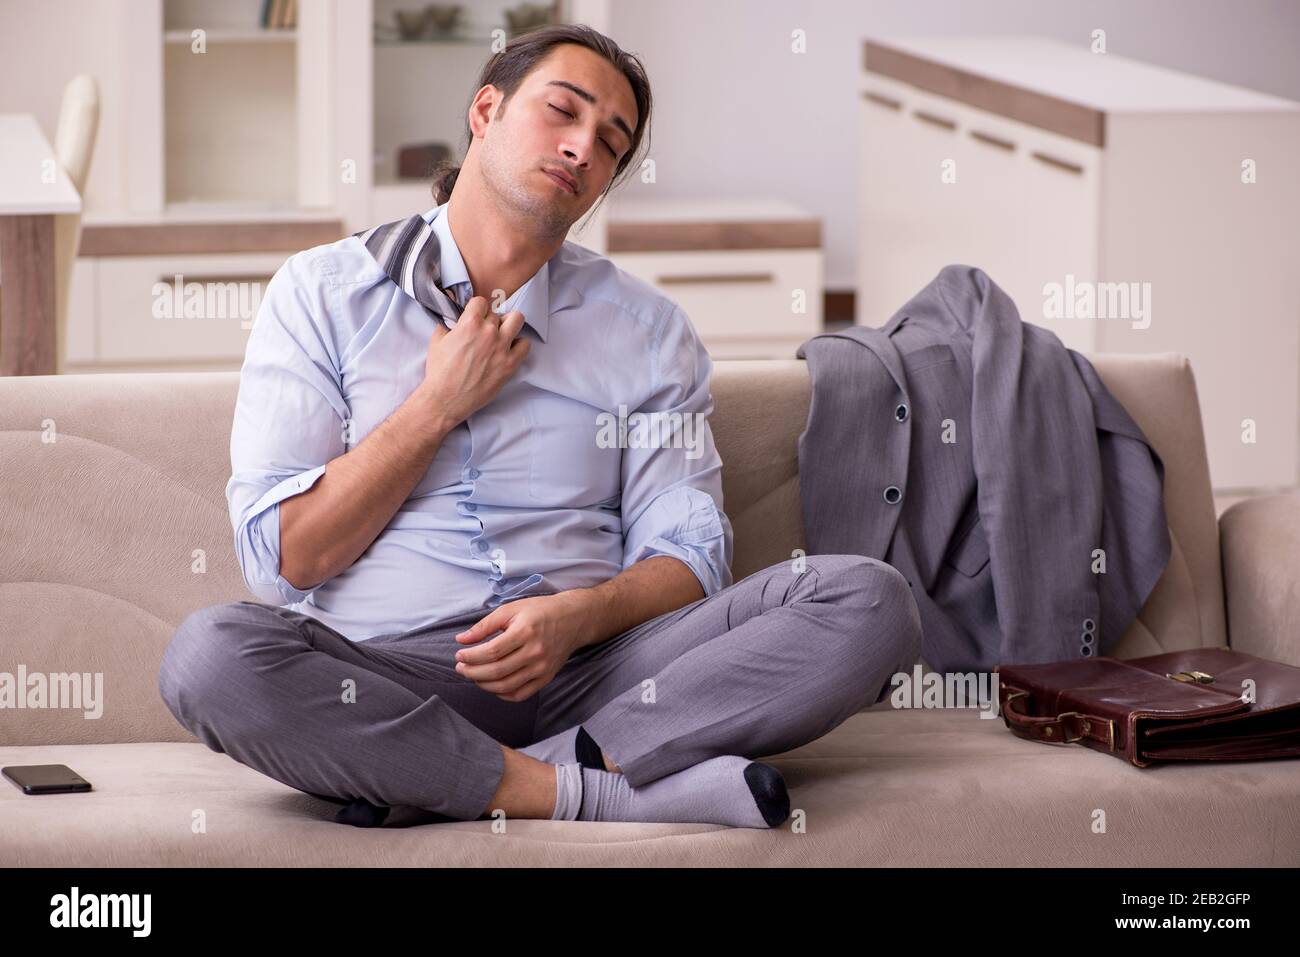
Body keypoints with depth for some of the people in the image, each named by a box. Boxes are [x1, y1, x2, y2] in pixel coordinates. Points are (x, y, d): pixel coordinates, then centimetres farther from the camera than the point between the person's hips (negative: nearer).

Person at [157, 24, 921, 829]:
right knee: (210, 653, -35)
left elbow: (686, 554, 8)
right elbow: (285, 559, 1)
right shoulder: (325, 293, 9)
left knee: (868, 599, -20)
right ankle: (615, 793, -28)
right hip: (385, 680, -2)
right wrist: (439, 406, -4)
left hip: (586, 669, 2)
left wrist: (579, 617, -13)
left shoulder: (648, 330, 15)